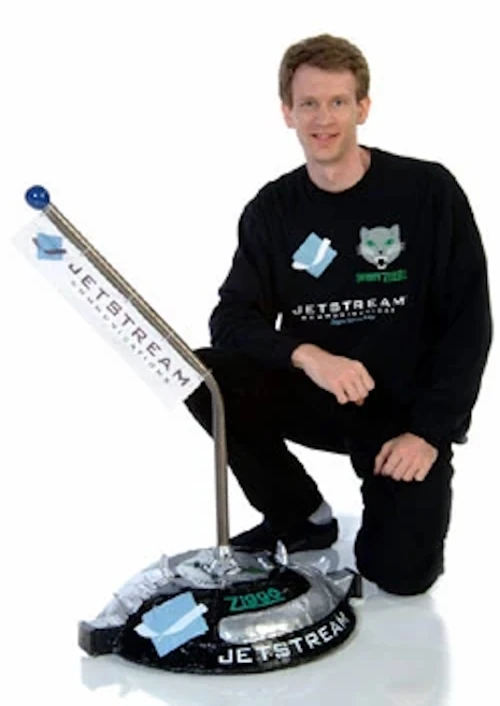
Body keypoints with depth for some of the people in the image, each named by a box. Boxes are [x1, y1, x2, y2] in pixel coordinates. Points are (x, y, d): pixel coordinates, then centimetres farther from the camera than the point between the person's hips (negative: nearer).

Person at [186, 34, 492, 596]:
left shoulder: (429, 191, -10)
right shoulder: (272, 209, -1)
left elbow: (468, 322, -10)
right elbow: (231, 319, -8)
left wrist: (429, 431, -16)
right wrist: (306, 354, -28)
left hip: (407, 412, -3)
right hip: (314, 399, 3)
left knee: (401, 571, -18)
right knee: (204, 377, -23)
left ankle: (395, 491, 20)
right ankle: (301, 517, 1)